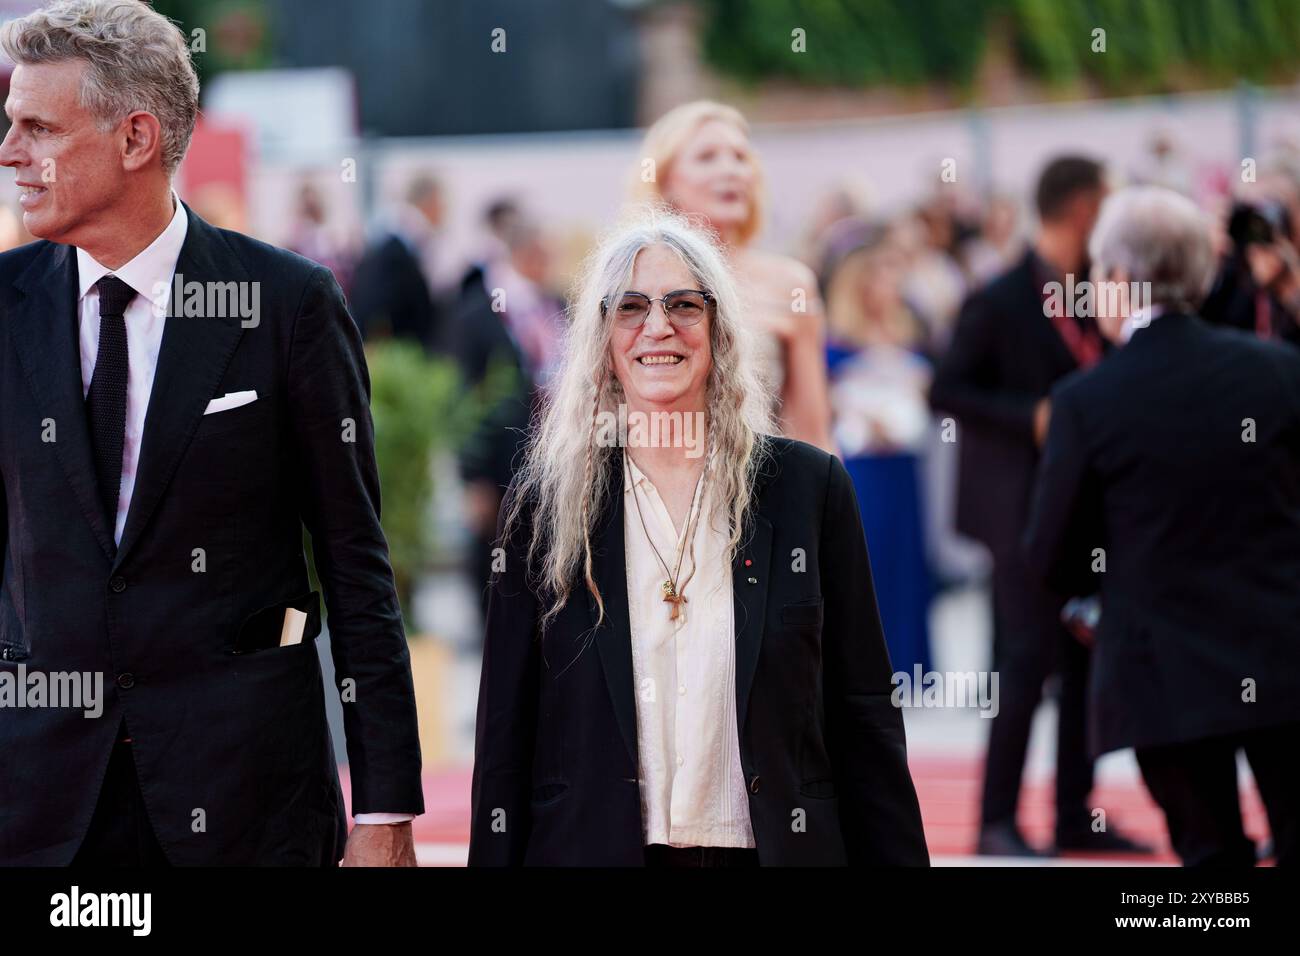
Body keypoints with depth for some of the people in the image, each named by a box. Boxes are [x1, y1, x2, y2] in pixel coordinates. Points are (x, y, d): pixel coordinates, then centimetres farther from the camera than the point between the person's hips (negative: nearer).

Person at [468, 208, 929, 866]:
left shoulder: (810, 487, 2)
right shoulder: (543, 503, 2)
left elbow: (863, 719, 2)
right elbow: (505, 733, 2)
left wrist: (896, 857, -4)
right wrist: (495, 859, -4)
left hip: (775, 843, 0)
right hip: (593, 848, 0)